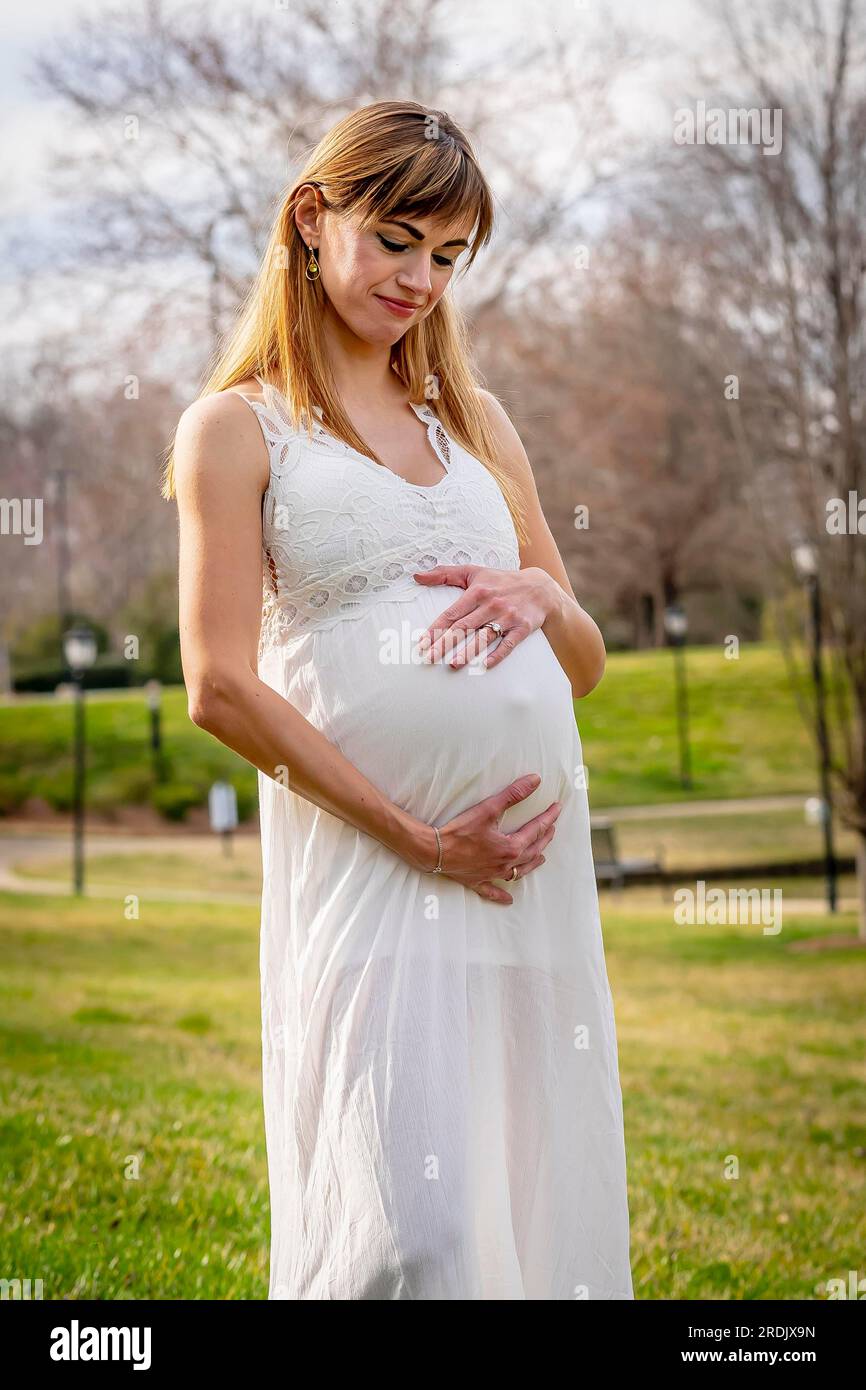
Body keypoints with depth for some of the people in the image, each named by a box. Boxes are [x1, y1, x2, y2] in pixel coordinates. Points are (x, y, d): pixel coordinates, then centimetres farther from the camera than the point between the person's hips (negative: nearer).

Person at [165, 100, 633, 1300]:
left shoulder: (475, 421, 20)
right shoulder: (237, 428, 4)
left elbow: (586, 665, 23)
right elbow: (221, 687, -7)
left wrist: (543, 597, -1)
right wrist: (415, 834, -12)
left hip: (539, 846, 6)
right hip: (366, 851, -5)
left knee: (545, 1198, 7)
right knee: (413, 1228, -14)